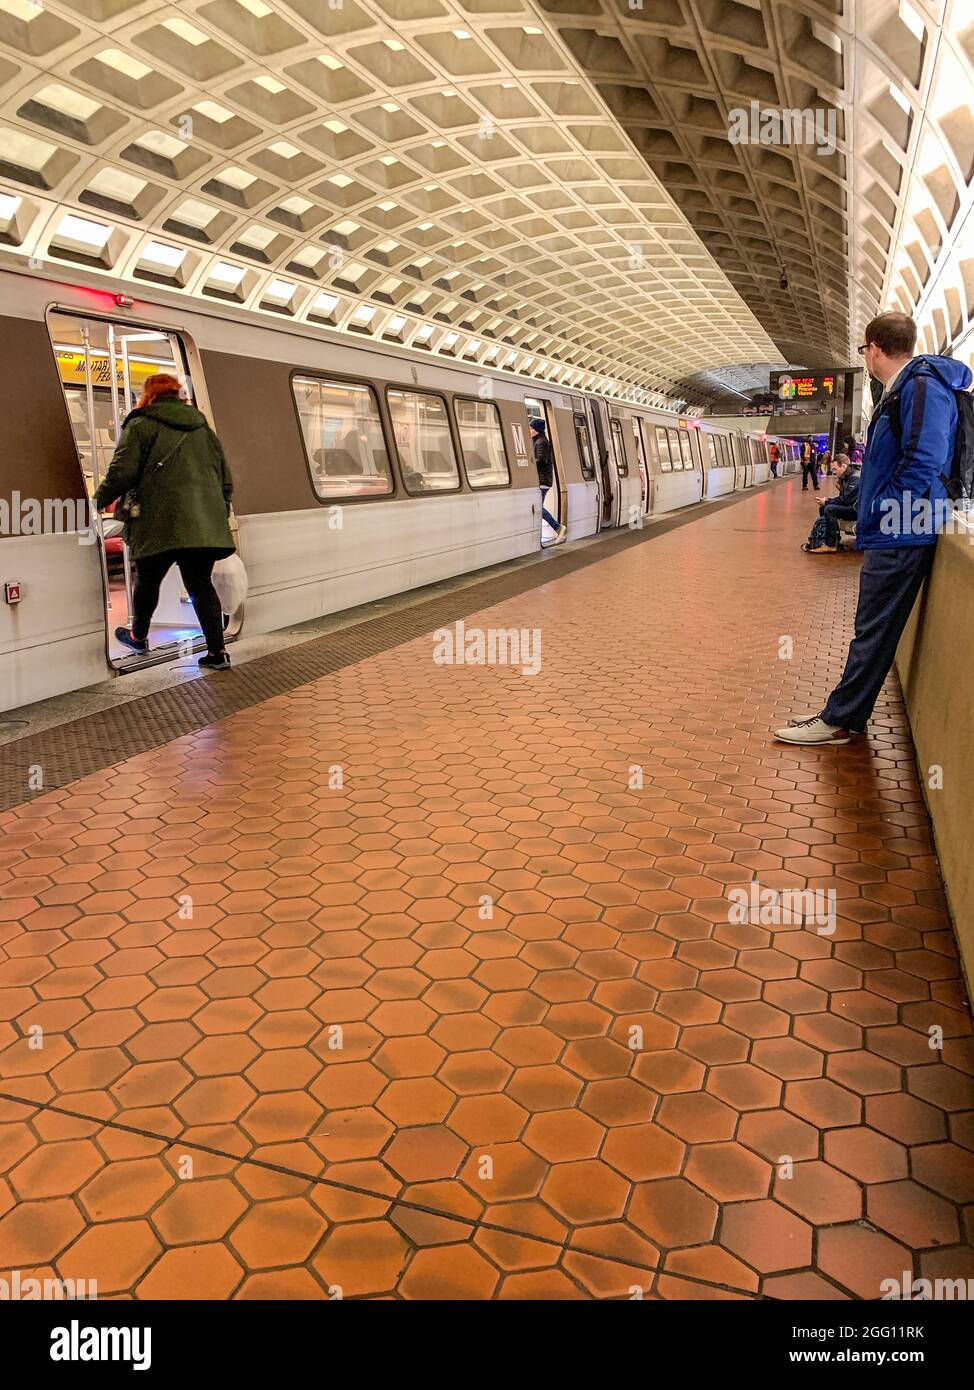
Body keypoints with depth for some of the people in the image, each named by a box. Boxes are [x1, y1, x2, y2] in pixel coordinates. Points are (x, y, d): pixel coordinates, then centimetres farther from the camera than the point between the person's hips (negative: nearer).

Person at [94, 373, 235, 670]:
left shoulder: (141, 425, 2)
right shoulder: (202, 427, 19)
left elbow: (122, 472, -6)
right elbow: (225, 478, 19)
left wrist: (99, 501, 9)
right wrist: (220, 513, 27)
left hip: (161, 522, -5)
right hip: (205, 524, 5)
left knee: (147, 580, 14)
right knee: (201, 584, 7)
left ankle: (139, 636, 33)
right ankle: (217, 651, -1)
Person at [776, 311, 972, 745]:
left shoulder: (922, 388, -14)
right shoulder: (899, 391, 17)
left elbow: (924, 462, -24)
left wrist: (880, 515, -17)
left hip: (900, 537, -10)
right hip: (889, 535, 10)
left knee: (875, 630, -4)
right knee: (873, 628, 13)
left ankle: (839, 721, 2)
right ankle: (845, 714, 21)